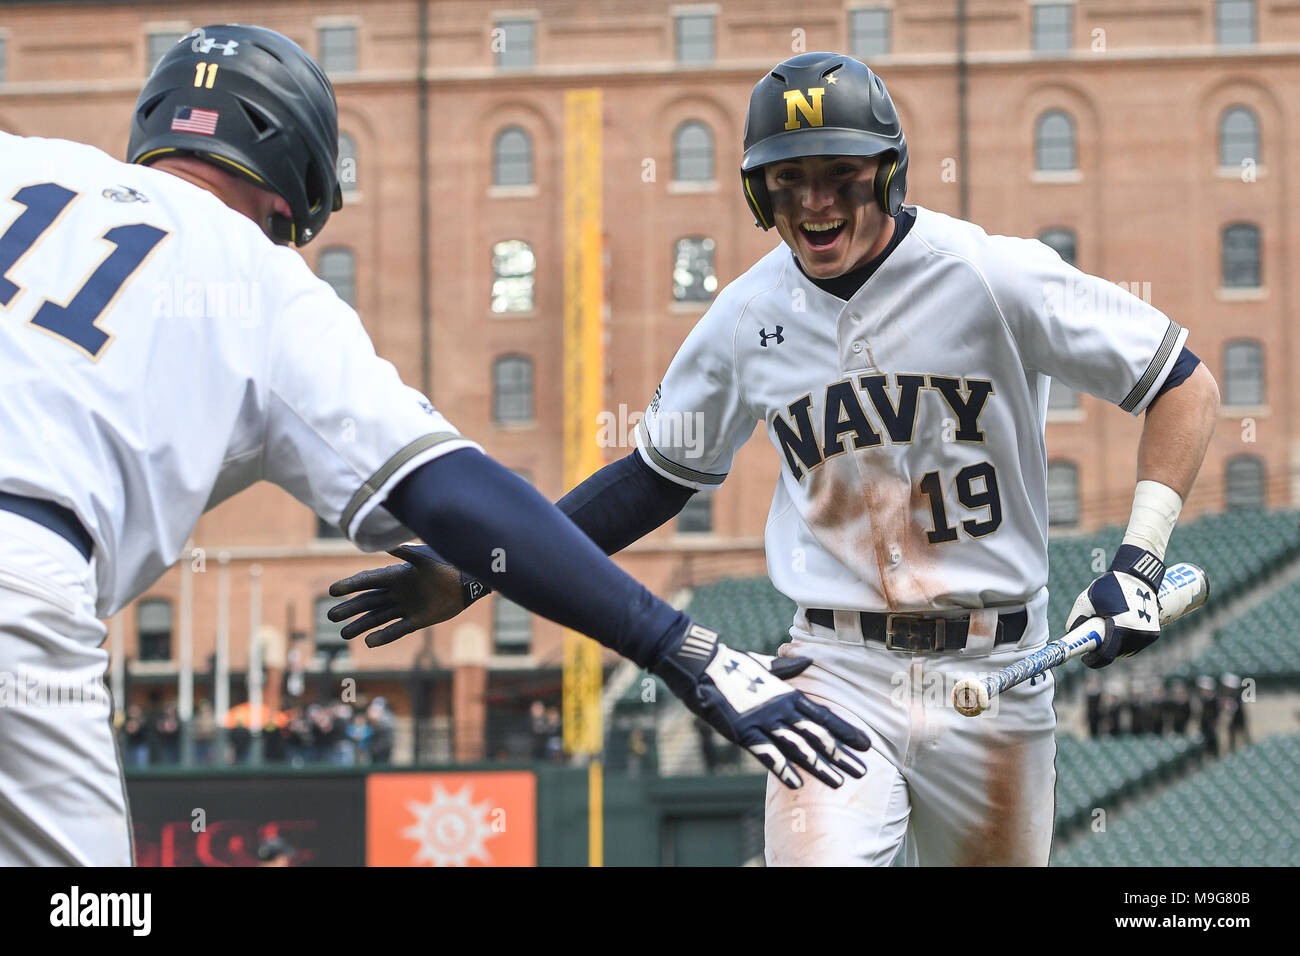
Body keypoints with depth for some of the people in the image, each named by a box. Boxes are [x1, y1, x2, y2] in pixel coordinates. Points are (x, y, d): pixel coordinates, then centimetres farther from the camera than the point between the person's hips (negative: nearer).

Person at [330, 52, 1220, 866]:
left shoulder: (995, 277, -9)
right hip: (837, 672, 1)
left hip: (994, 675, -1)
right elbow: (659, 475, 14)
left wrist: (1140, 559, -17)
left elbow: (1187, 386, -4)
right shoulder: (748, 318, 1)